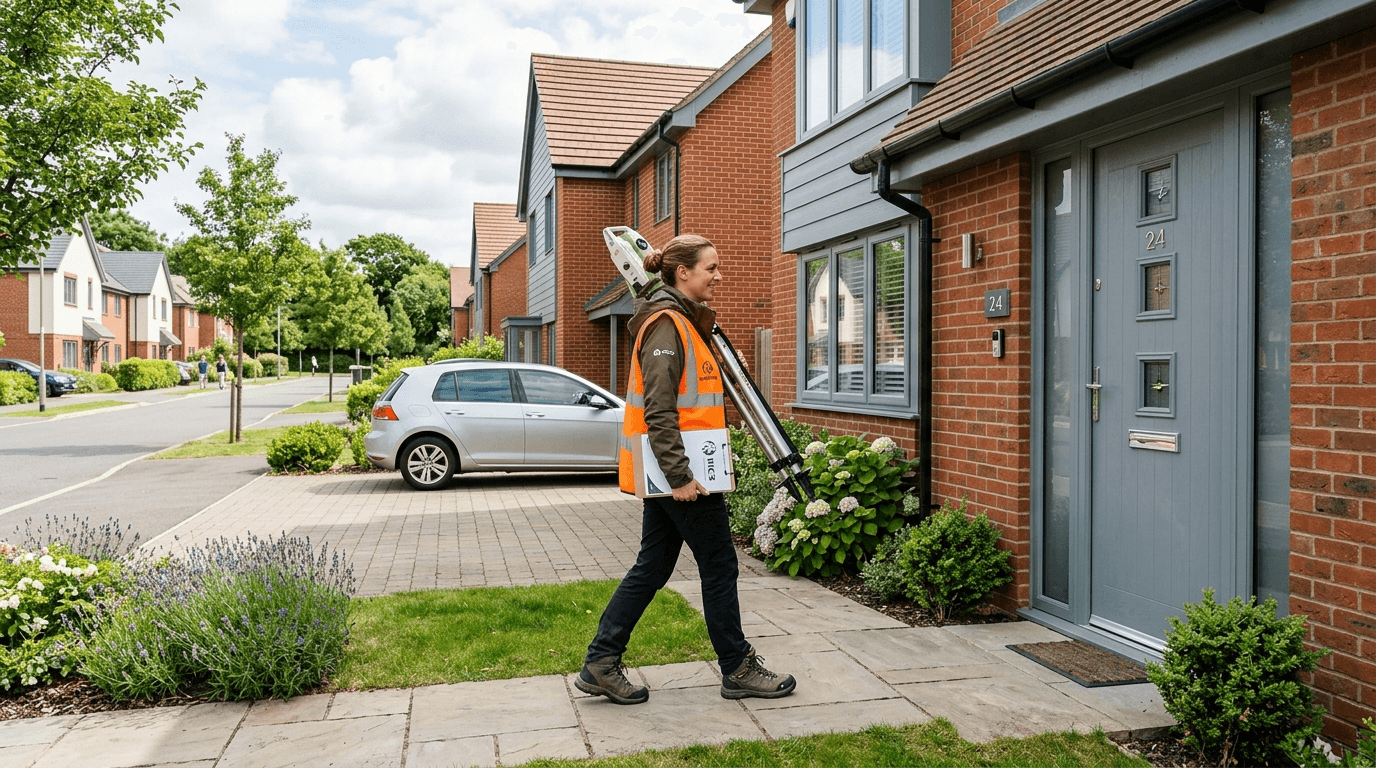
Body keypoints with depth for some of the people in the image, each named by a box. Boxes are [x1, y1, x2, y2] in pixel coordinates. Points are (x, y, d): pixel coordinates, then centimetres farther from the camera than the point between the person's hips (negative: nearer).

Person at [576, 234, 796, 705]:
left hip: (673, 471, 10)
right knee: (719, 565, 2)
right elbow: (658, 410, -22)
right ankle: (738, 670, 16)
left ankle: (600, 665, 17)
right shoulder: (667, 323, -15)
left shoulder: (684, 321, 17)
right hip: (679, 470, -10)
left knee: (652, 567, 12)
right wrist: (680, 475, -25)